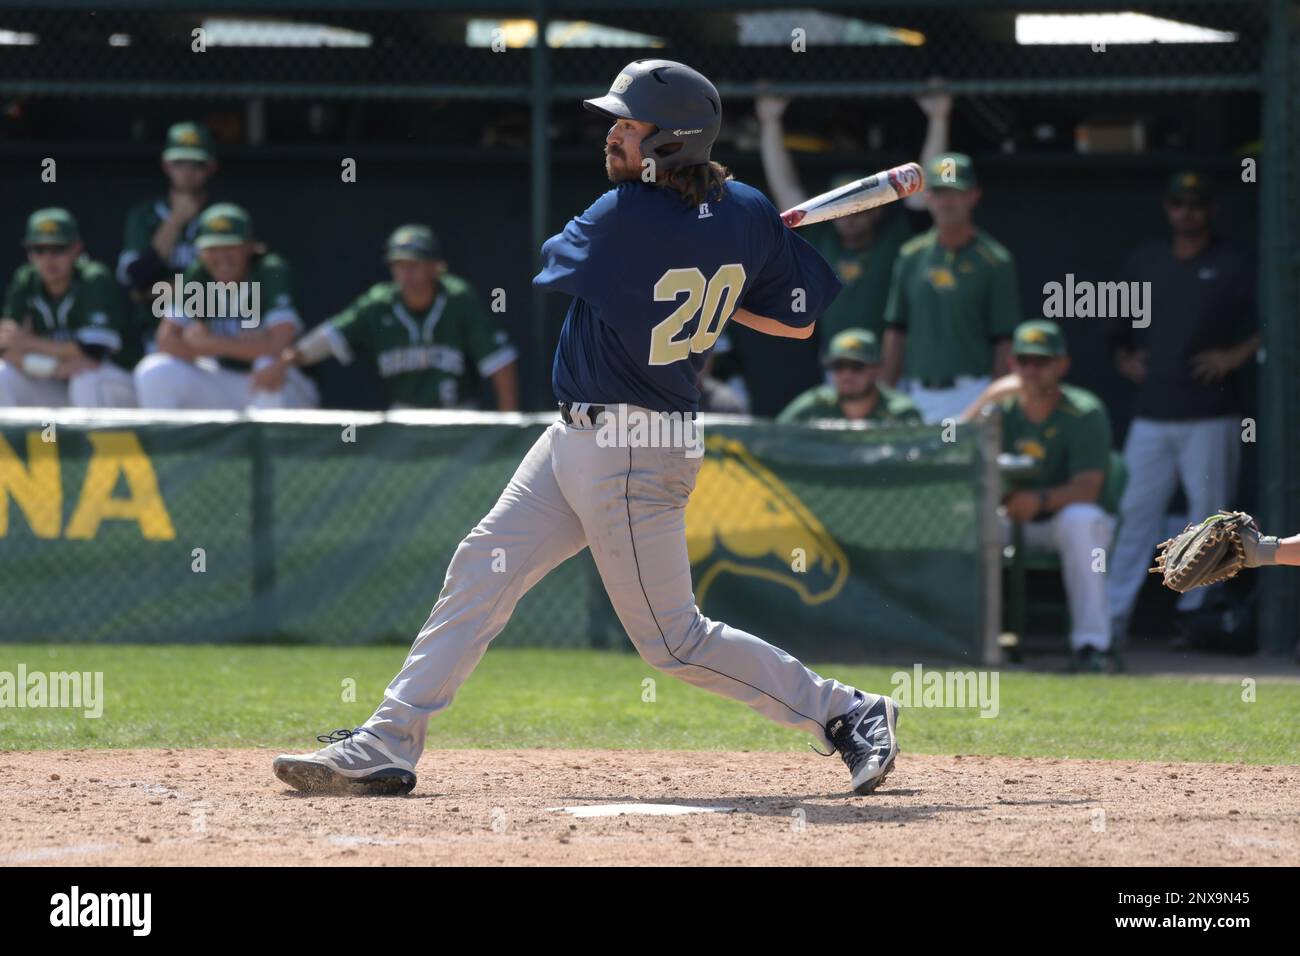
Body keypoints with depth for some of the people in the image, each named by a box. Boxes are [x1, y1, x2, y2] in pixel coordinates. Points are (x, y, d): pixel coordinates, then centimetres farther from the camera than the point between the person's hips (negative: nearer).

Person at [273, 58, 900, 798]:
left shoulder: (625, 220, -23)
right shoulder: (745, 213, -1)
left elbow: (553, 265, -2)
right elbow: (798, 320, 7)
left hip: (631, 459, -10)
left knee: (674, 641, 0)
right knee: (483, 566, 9)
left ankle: (847, 713, 10)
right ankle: (389, 744, 9)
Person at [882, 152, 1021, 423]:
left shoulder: (995, 261, -3)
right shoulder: (910, 256, 10)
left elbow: (1005, 340, -5)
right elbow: (896, 330, 12)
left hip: (969, 393, -5)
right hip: (917, 394, 5)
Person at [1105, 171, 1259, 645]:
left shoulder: (1233, 267, 1)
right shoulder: (1145, 260, 15)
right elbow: (1121, 322, 25)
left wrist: (1236, 356, -15)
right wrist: (1124, 357, 8)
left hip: (1210, 414, -4)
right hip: (1152, 411, 4)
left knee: (1209, 510, -3)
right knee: (1134, 511, 1)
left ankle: (1197, 611, 2)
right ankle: (1113, 614, 2)